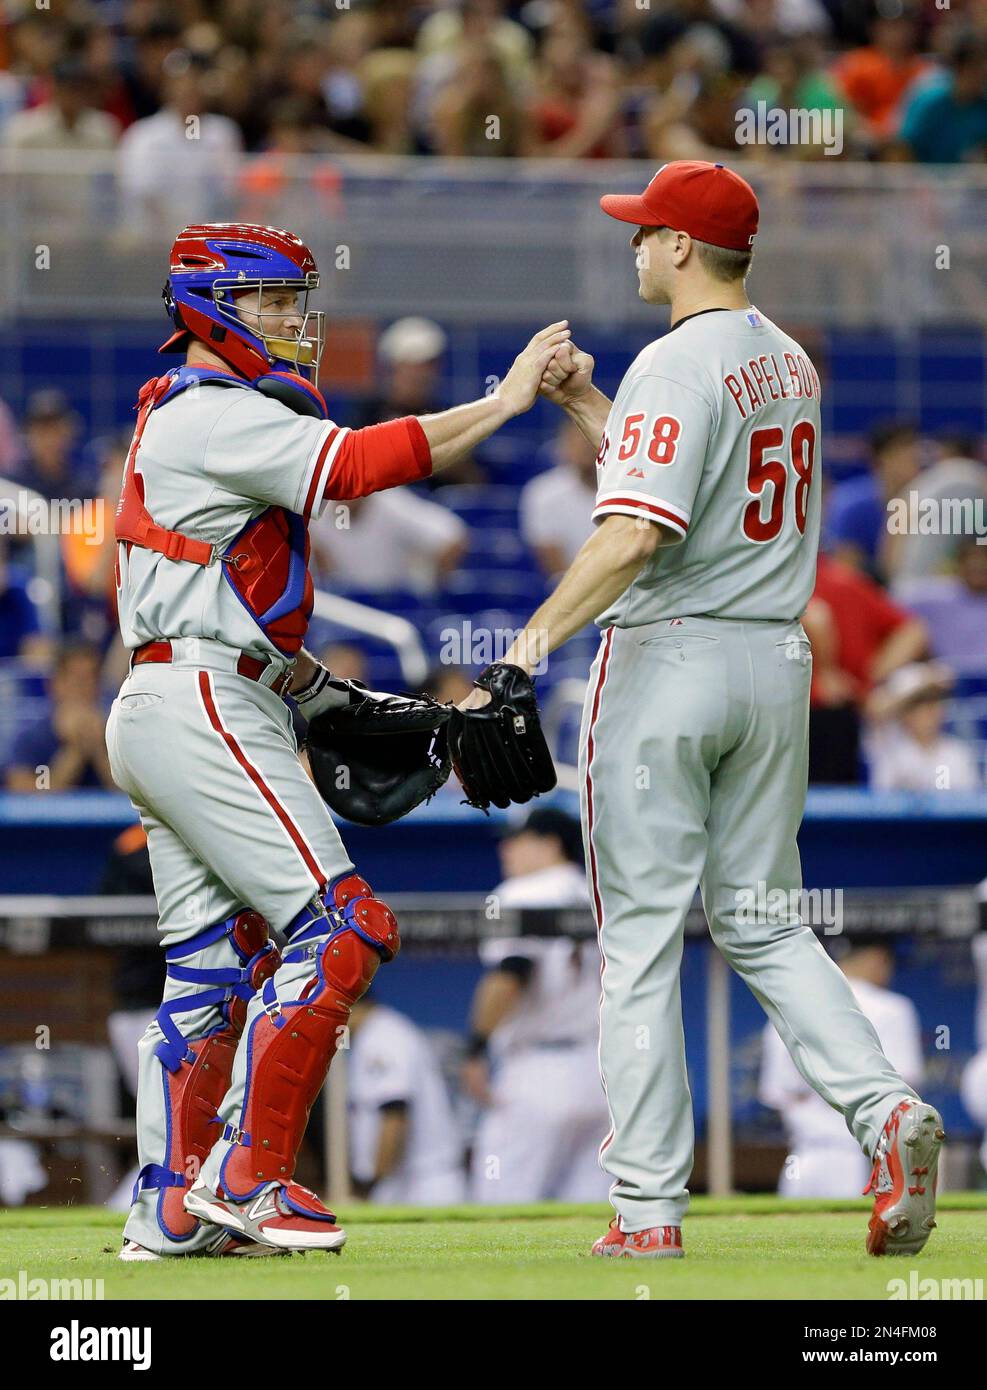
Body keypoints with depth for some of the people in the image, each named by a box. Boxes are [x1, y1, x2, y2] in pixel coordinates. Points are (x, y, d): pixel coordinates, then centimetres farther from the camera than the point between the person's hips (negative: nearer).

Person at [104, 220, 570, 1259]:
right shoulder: (217, 413, -9)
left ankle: (170, 1206, 9)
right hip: (204, 711, -11)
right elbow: (353, 463, -24)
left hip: (160, 713, 11)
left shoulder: (181, 417, 23)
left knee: (212, 970, 10)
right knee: (338, 930, -12)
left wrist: (330, 698, 18)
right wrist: (501, 403, -20)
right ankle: (247, 1174, -12)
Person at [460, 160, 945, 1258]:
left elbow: (633, 538, -26)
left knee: (640, 938, -1)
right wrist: (585, 405, 21)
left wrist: (521, 655, -29)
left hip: (667, 663, -8)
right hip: (776, 664, 8)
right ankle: (884, 1108, -9)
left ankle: (647, 1207, -1)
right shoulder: (790, 365, 12)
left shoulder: (676, 365, -15)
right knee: (764, 923, 14)